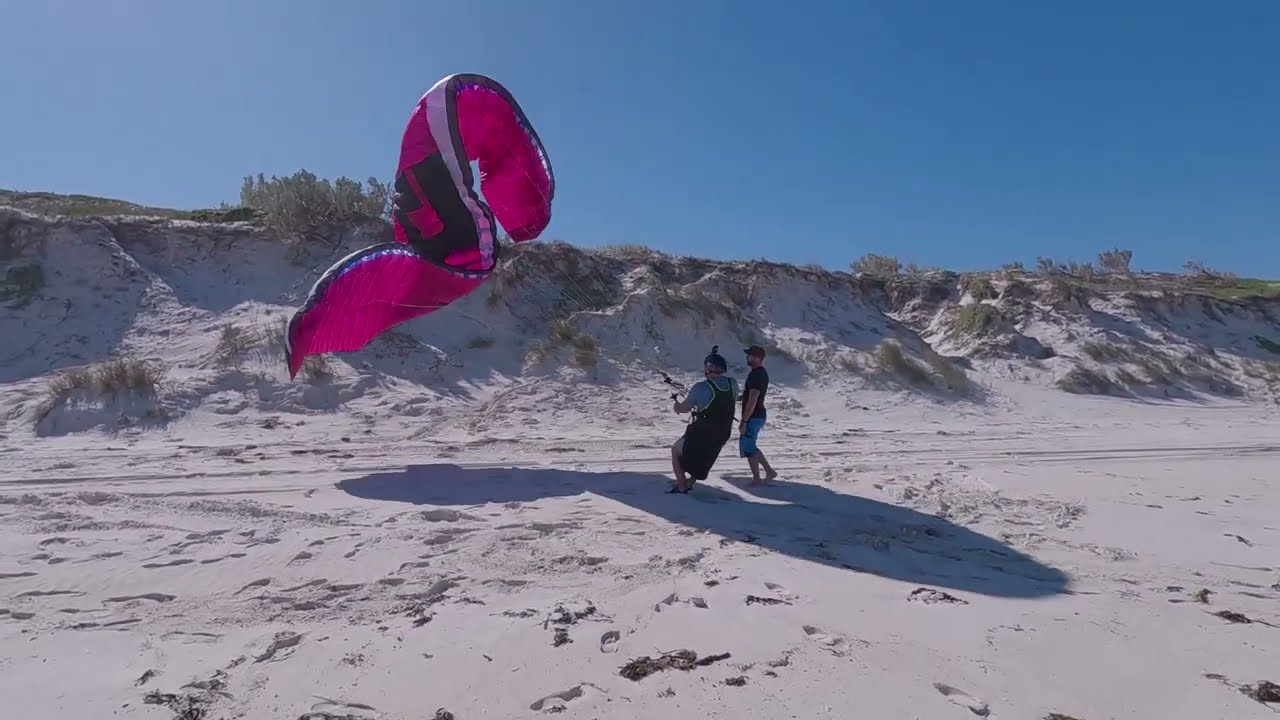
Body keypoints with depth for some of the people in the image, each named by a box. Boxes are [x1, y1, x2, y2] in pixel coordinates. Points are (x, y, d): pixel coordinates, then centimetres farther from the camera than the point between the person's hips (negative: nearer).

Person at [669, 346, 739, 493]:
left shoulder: (701, 388, -22)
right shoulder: (732, 384, -7)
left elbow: (682, 409, -13)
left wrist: (676, 402, 11)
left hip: (701, 435, -6)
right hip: (723, 435, 6)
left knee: (675, 451, 19)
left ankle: (682, 486, 21)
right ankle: (690, 482, 39)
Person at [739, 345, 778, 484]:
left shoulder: (756, 375, -20)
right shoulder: (761, 373, 12)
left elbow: (752, 401, -24)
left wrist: (743, 421, -23)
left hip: (753, 417, -10)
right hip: (758, 415, 10)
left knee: (748, 448, 0)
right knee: (750, 446, 18)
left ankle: (756, 478, 9)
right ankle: (769, 471, 22)